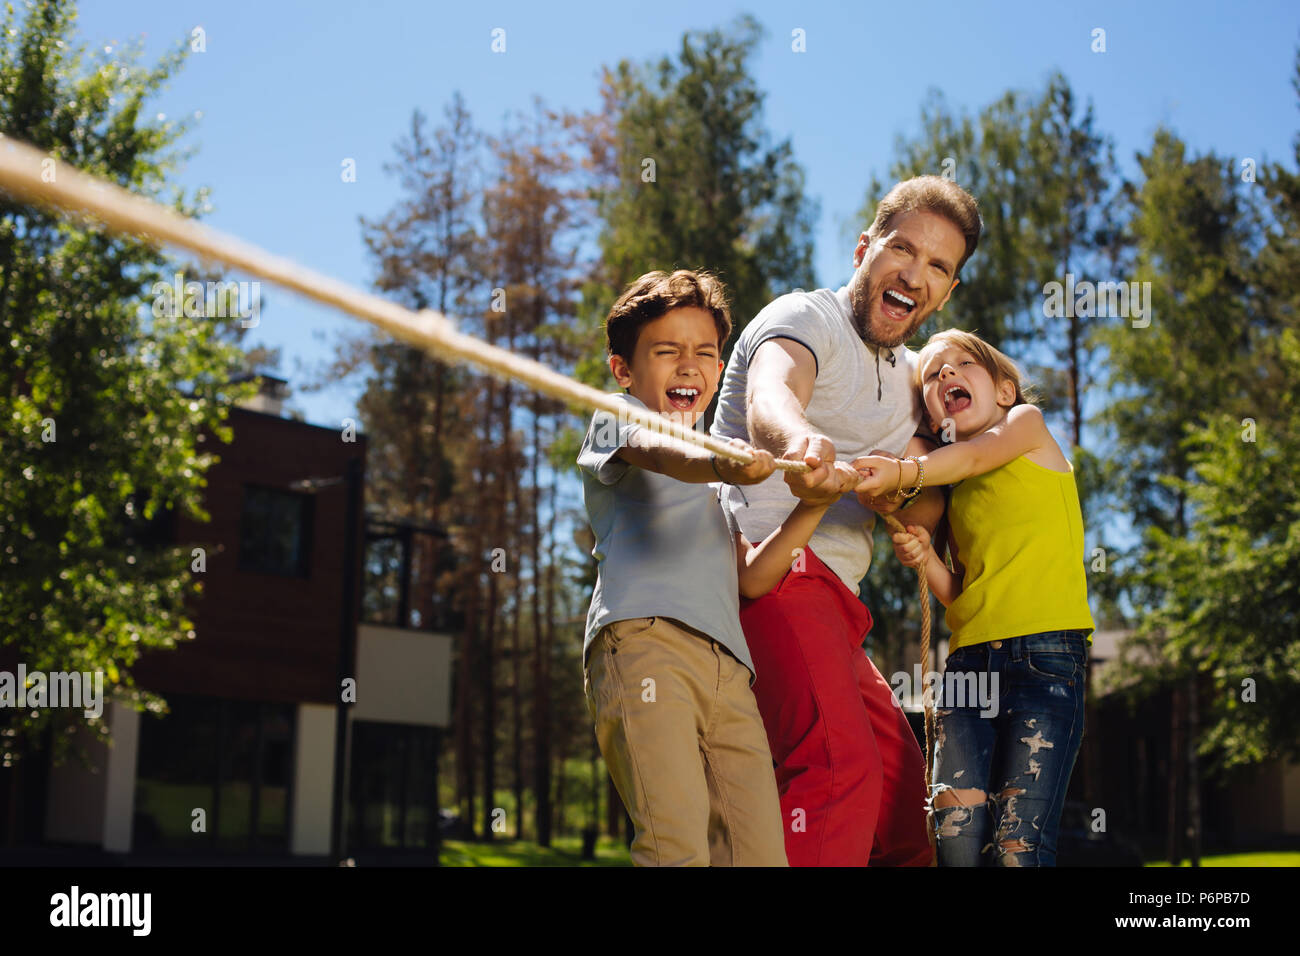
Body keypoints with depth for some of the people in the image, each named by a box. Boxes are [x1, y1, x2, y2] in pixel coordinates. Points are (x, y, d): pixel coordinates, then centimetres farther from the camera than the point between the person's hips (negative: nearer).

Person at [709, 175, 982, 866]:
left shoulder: (908, 376, 22)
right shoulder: (807, 317, -2)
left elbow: (928, 509, 10)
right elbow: (770, 394, -28)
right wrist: (799, 441, -53)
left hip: (831, 606, 9)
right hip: (768, 569, -9)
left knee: (904, 809, 14)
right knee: (841, 768, -29)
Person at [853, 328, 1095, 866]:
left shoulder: (1027, 422, 11)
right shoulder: (955, 497, 24)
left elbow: (975, 455, -12)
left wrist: (905, 473, -32)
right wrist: (925, 558, -2)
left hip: (1046, 651, -5)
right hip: (969, 661, 5)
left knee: (1017, 845, -15)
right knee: (957, 835, -8)